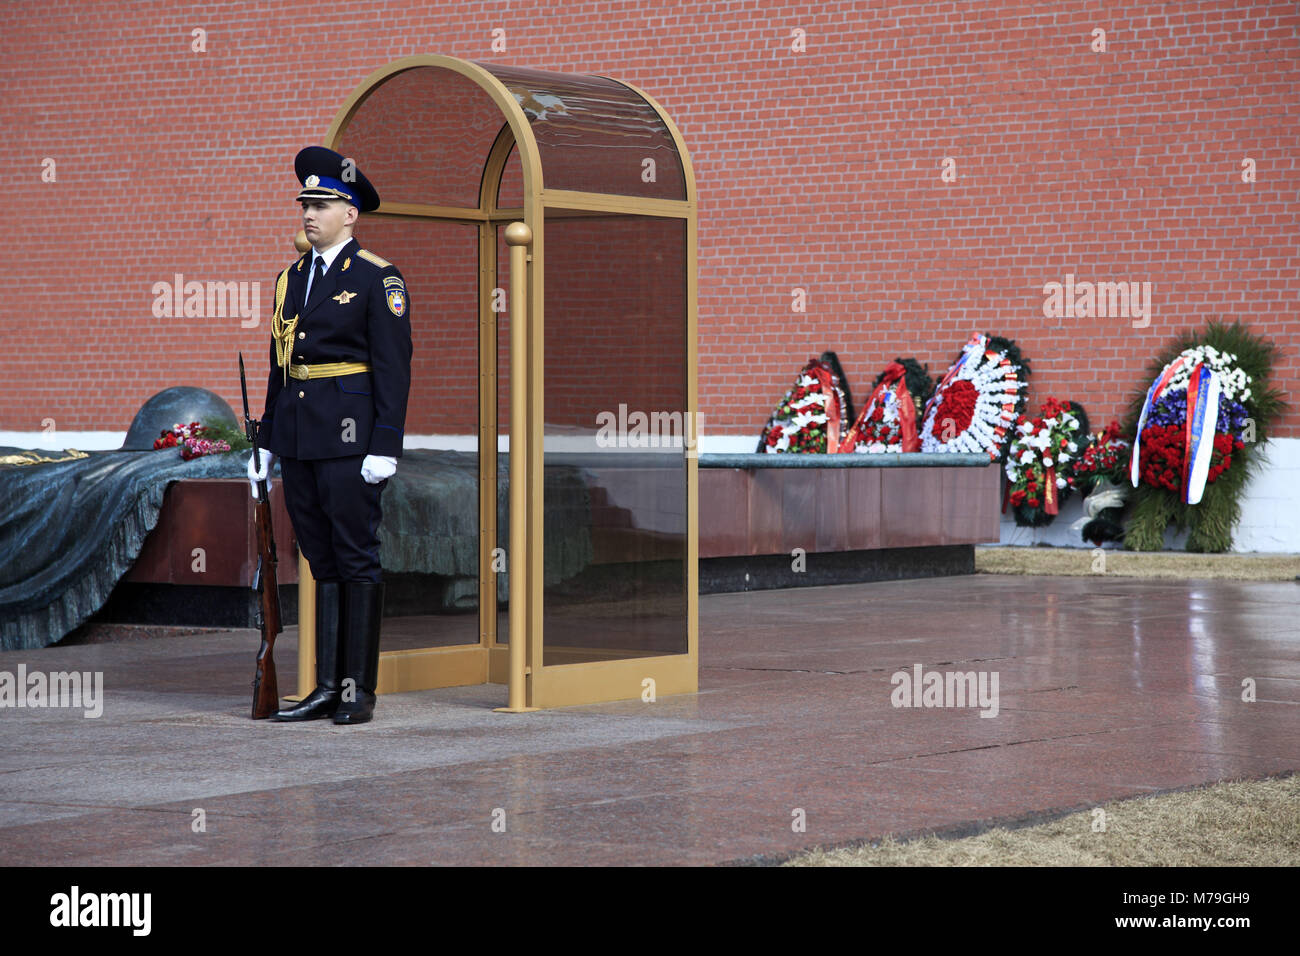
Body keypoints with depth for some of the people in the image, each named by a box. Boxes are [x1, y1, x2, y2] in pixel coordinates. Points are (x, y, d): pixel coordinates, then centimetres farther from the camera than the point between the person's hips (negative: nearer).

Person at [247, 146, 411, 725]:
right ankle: (327, 688, 12)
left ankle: (359, 690, 2)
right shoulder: (292, 278, 15)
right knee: (321, 561, 9)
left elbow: (393, 367, -9)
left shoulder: (377, 278, -5)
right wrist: (266, 442, 15)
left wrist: (385, 448, -15)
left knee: (356, 558, -3)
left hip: (350, 435, -7)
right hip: (299, 436, 7)